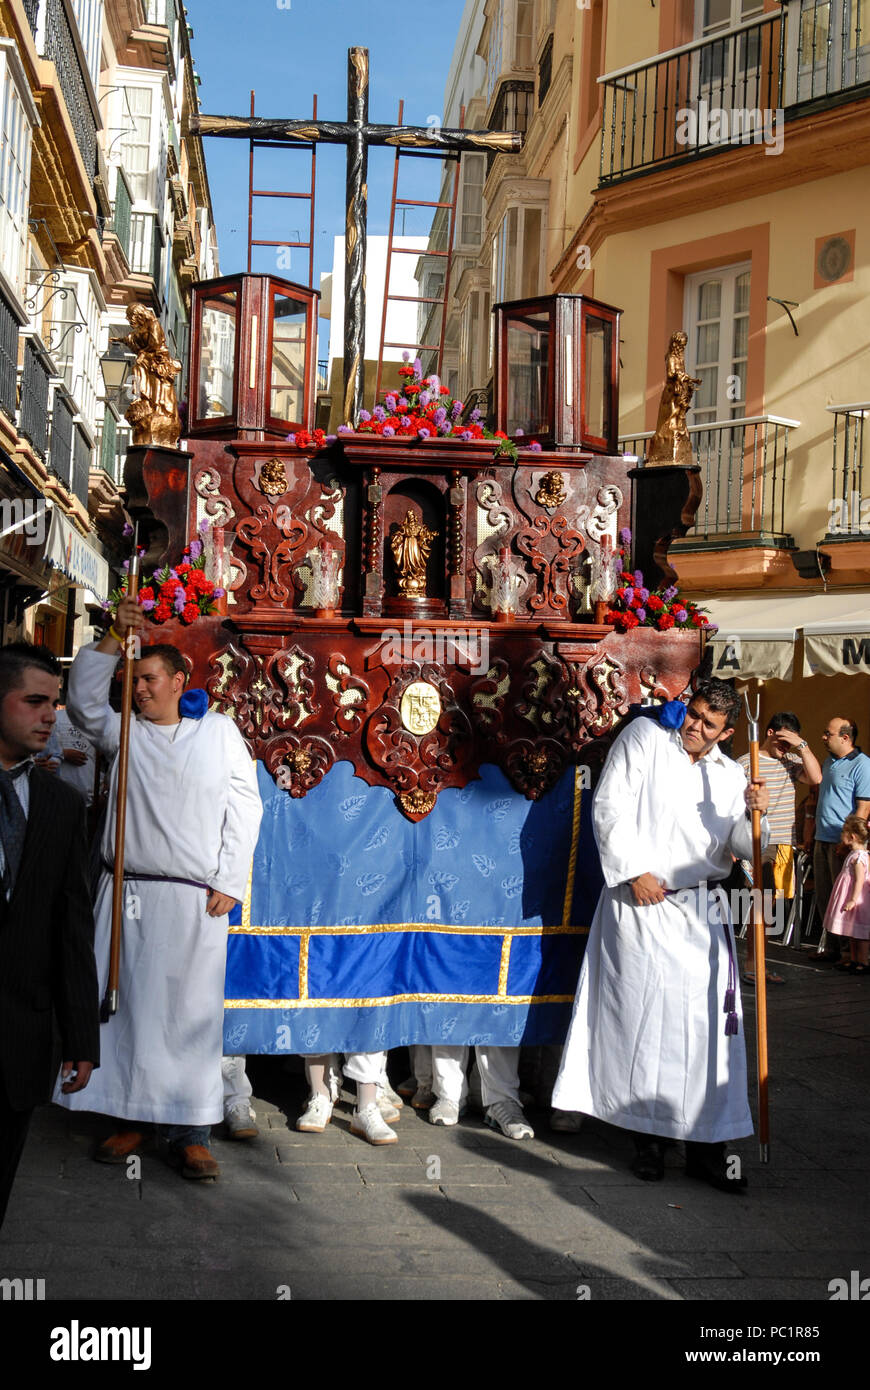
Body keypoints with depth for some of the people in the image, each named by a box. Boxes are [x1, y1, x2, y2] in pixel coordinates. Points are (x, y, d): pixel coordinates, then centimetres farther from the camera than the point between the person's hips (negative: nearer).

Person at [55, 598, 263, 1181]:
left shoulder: (219, 730, 9)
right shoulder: (124, 732, 15)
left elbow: (245, 807, 5)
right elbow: (84, 699, 0)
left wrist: (229, 882, -2)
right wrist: (115, 638, -7)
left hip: (197, 900, -2)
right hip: (128, 893, 2)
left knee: (193, 1010, -2)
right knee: (128, 1003, 4)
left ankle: (191, 1132, 5)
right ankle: (131, 1118, 15)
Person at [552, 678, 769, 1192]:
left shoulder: (730, 776, 14)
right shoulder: (644, 738, 3)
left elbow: (741, 847, 7)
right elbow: (611, 809, -4)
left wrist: (753, 816, -13)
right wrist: (635, 871, -10)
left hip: (702, 911, 3)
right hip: (642, 904, -3)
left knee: (710, 1021, 0)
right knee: (644, 1015, -1)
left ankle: (707, 1145, 8)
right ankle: (648, 1137, 12)